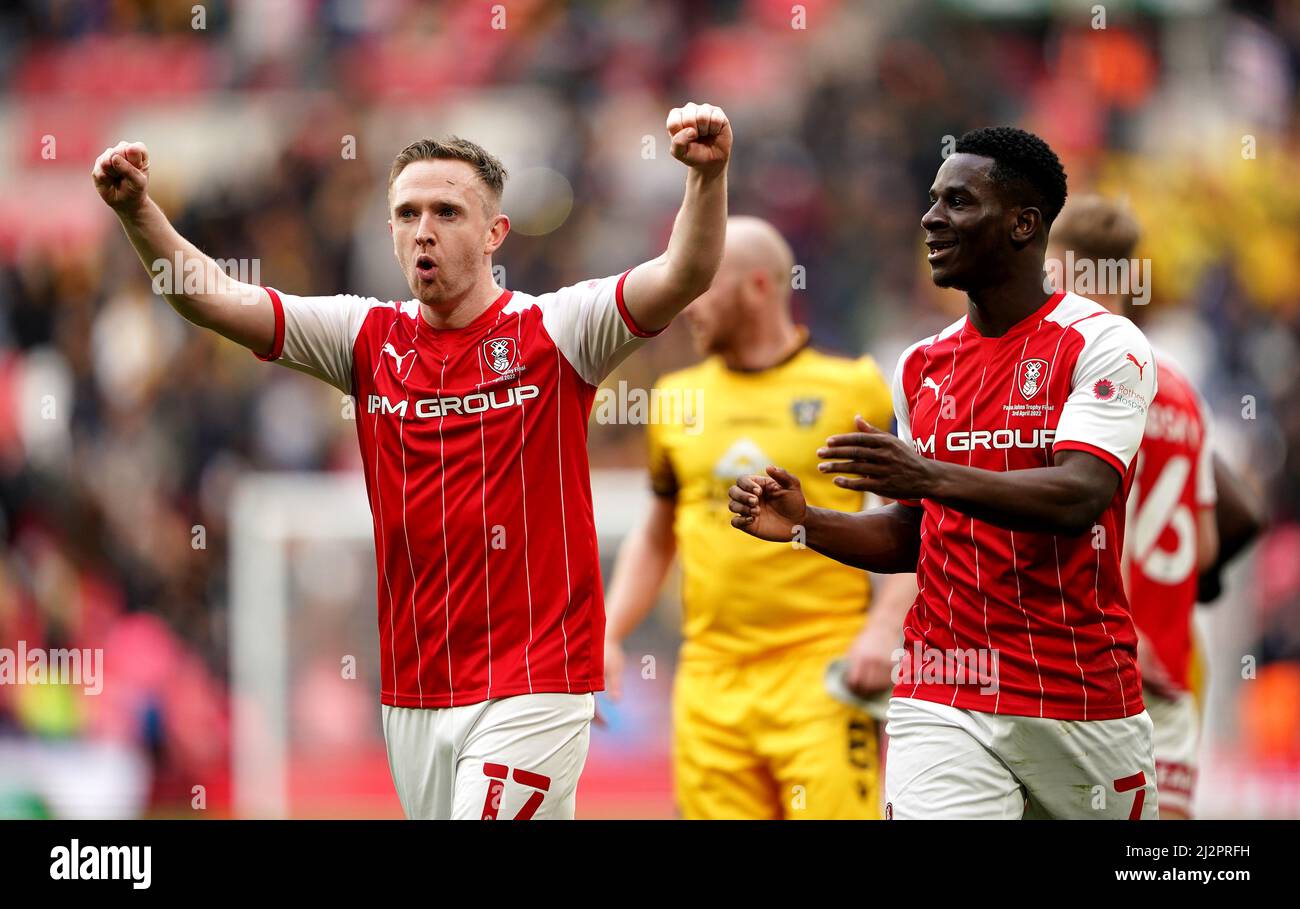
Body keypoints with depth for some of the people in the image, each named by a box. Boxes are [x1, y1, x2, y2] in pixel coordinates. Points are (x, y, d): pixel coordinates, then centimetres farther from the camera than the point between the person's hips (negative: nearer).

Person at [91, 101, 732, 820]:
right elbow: (211, 298, 2)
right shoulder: (370, 339, 8)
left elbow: (683, 276, -17)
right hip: (413, 696, 5)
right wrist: (138, 211, -14)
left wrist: (707, 176, -35)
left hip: (534, 685, -5)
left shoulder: (554, 331, -3)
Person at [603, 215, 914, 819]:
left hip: (818, 677, -4)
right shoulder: (679, 401, 13)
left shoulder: (851, 392, 0)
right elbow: (655, 537, 24)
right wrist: (609, 638, 12)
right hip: (711, 679, 4)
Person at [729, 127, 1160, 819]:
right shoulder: (921, 367, 12)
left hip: (1085, 707, -3)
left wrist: (928, 476, -34)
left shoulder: (1102, 344, -6)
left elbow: (1078, 498, -22)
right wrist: (805, 524, 1)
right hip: (944, 704, 3)